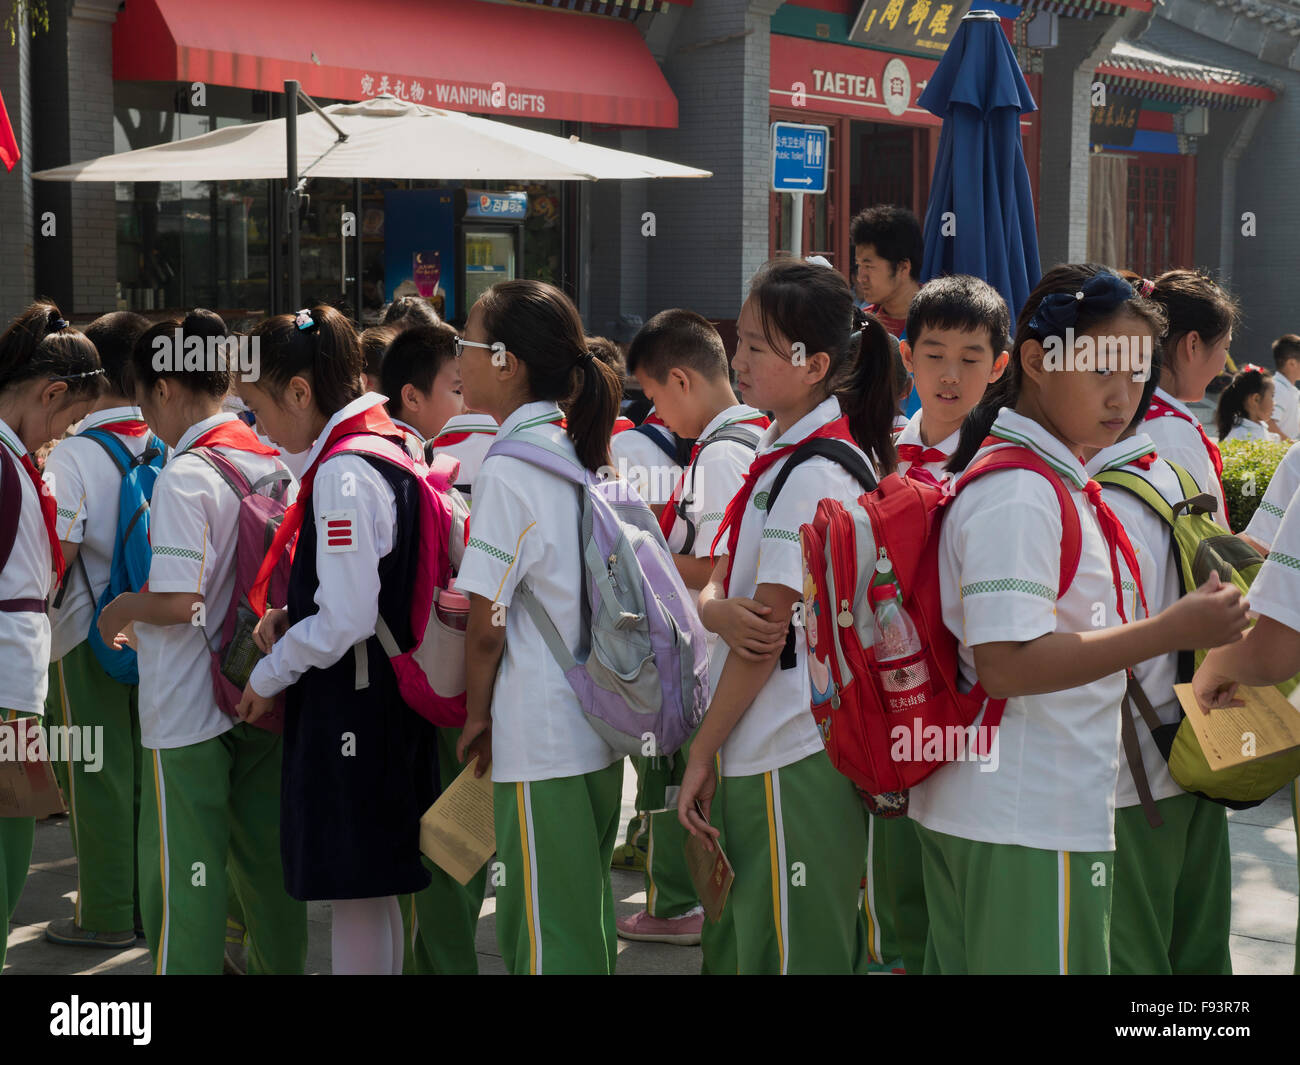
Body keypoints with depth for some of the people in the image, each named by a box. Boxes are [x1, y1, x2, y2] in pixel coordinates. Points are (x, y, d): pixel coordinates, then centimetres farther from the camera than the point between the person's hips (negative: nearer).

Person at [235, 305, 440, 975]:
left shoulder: (342, 474, -20)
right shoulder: (389, 450, 10)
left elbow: (346, 621, -23)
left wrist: (268, 676, -8)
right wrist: (290, 615, 7)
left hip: (348, 711, -10)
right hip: (390, 700, 10)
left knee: (355, 895, -1)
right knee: (374, 892, 19)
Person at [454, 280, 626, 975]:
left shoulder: (508, 469, -15)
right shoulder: (582, 451, 9)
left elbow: (487, 627, -14)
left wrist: (477, 713, 0)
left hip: (539, 743, -8)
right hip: (600, 728, 8)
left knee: (544, 940, 0)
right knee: (588, 923, 17)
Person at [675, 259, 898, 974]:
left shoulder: (815, 472, -16)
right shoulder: (779, 454, 13)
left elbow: (773, 632, -17)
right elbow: (716, 588, 12)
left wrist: (702, 754, -11)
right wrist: (724, 612, -13)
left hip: (790, 757, -9)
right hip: (765, 752, 9)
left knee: (789, 951, -1)